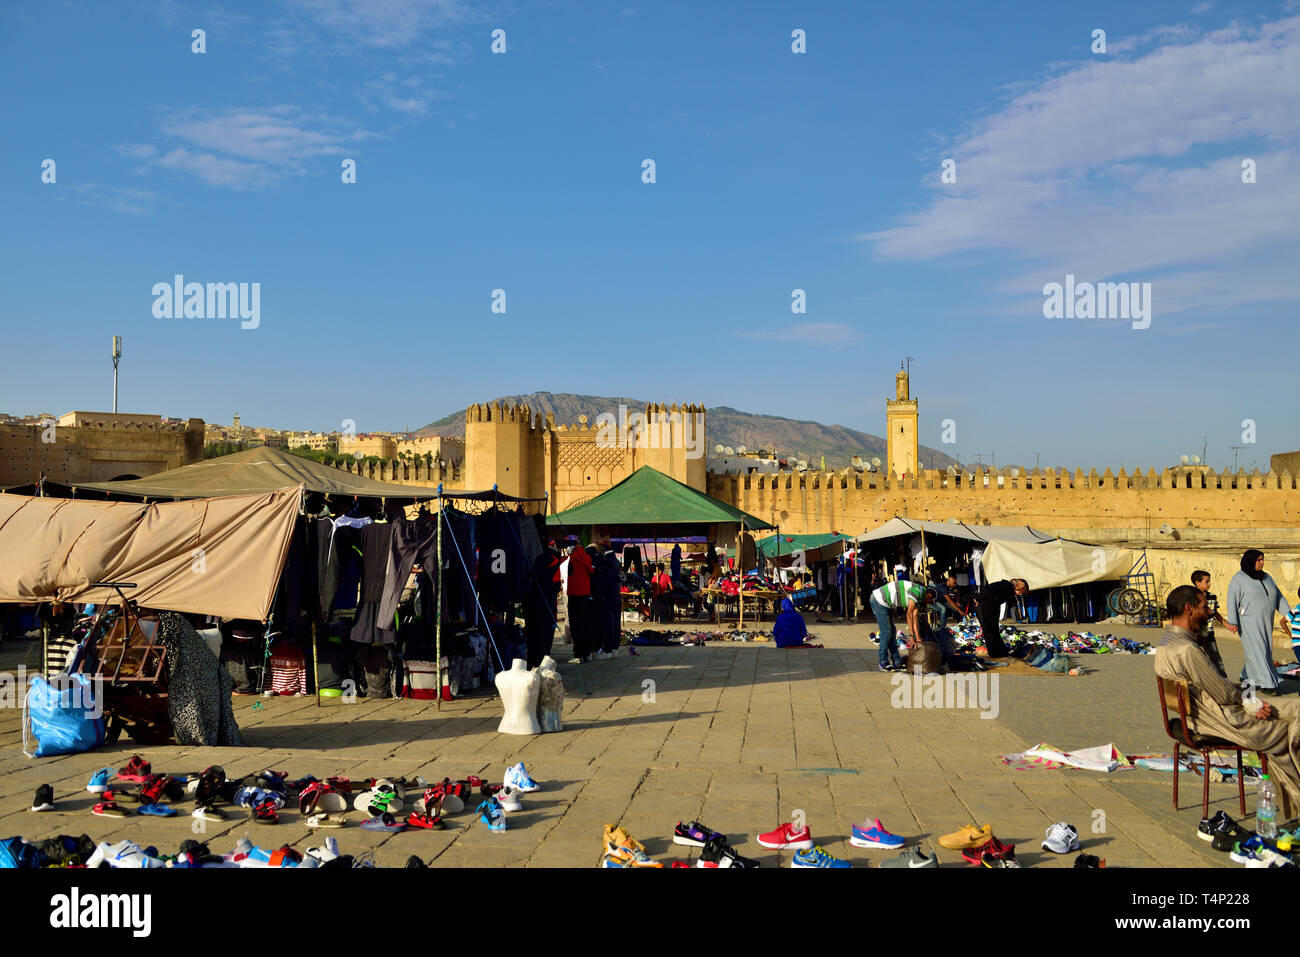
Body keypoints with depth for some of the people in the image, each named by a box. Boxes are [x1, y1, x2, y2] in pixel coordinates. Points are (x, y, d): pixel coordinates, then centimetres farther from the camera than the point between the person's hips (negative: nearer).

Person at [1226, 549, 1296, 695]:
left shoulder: (1267, 577, 14)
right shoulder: (1239, 579, -6)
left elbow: (1278, 596, 17)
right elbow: (1232, 600, -9)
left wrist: (1288, 612, 4)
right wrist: (1233, 622, -16)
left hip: (1266, 622, 7)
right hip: (1249, 622, -7)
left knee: (1264, 652, 10)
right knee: (1257, 652, -9)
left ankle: (1246, 678, 24)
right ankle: (1267, 684, -10)